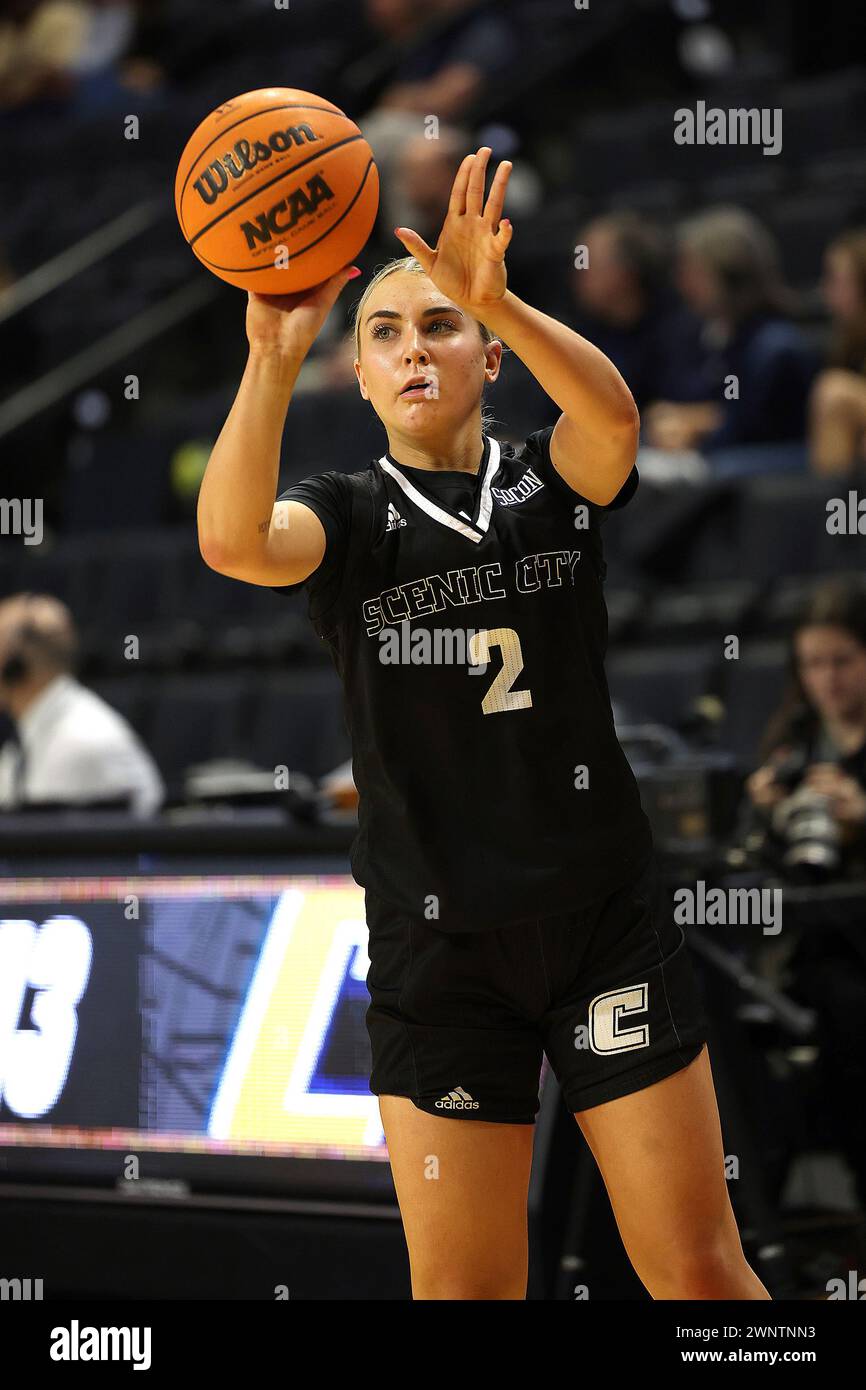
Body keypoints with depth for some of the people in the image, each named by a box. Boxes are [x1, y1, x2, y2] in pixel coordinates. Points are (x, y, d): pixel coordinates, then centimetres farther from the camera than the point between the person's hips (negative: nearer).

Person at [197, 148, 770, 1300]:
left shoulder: (552, 482, 6)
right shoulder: (349, 515, 4)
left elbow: (612, 413, -19)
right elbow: (231, 541, -19)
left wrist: (495, 299, -37)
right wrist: (272, 359, -34)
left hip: (607, 921, 0)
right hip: (437, 940, 0)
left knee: (698, 1270, 0)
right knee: (463, 1289, 0)